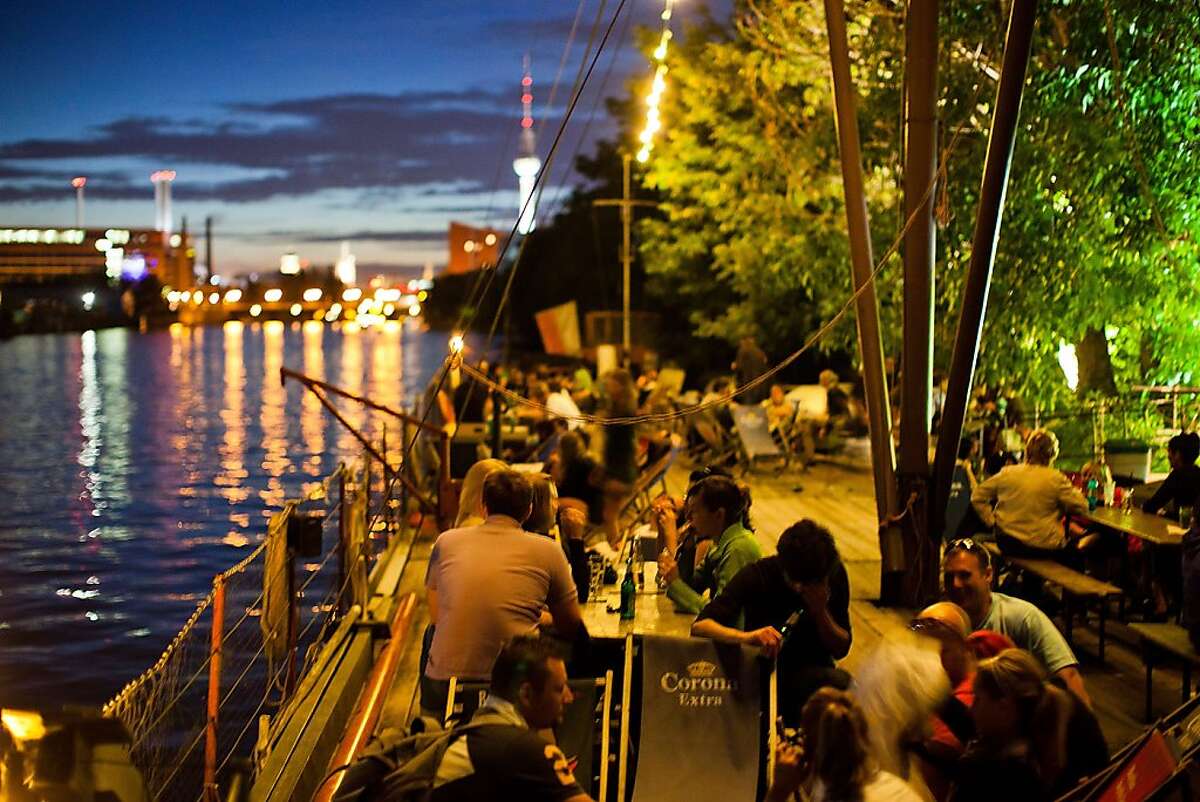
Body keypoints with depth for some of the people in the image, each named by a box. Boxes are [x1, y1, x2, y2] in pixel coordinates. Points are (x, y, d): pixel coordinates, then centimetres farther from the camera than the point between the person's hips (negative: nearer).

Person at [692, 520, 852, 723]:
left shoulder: (835, 575, -5)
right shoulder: (757, 575, -13)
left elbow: (841, 650, -2)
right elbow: (699, 626, -23)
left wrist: (821, 611, -20)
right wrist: (745, 637, -42)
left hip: (813, 675, 3)